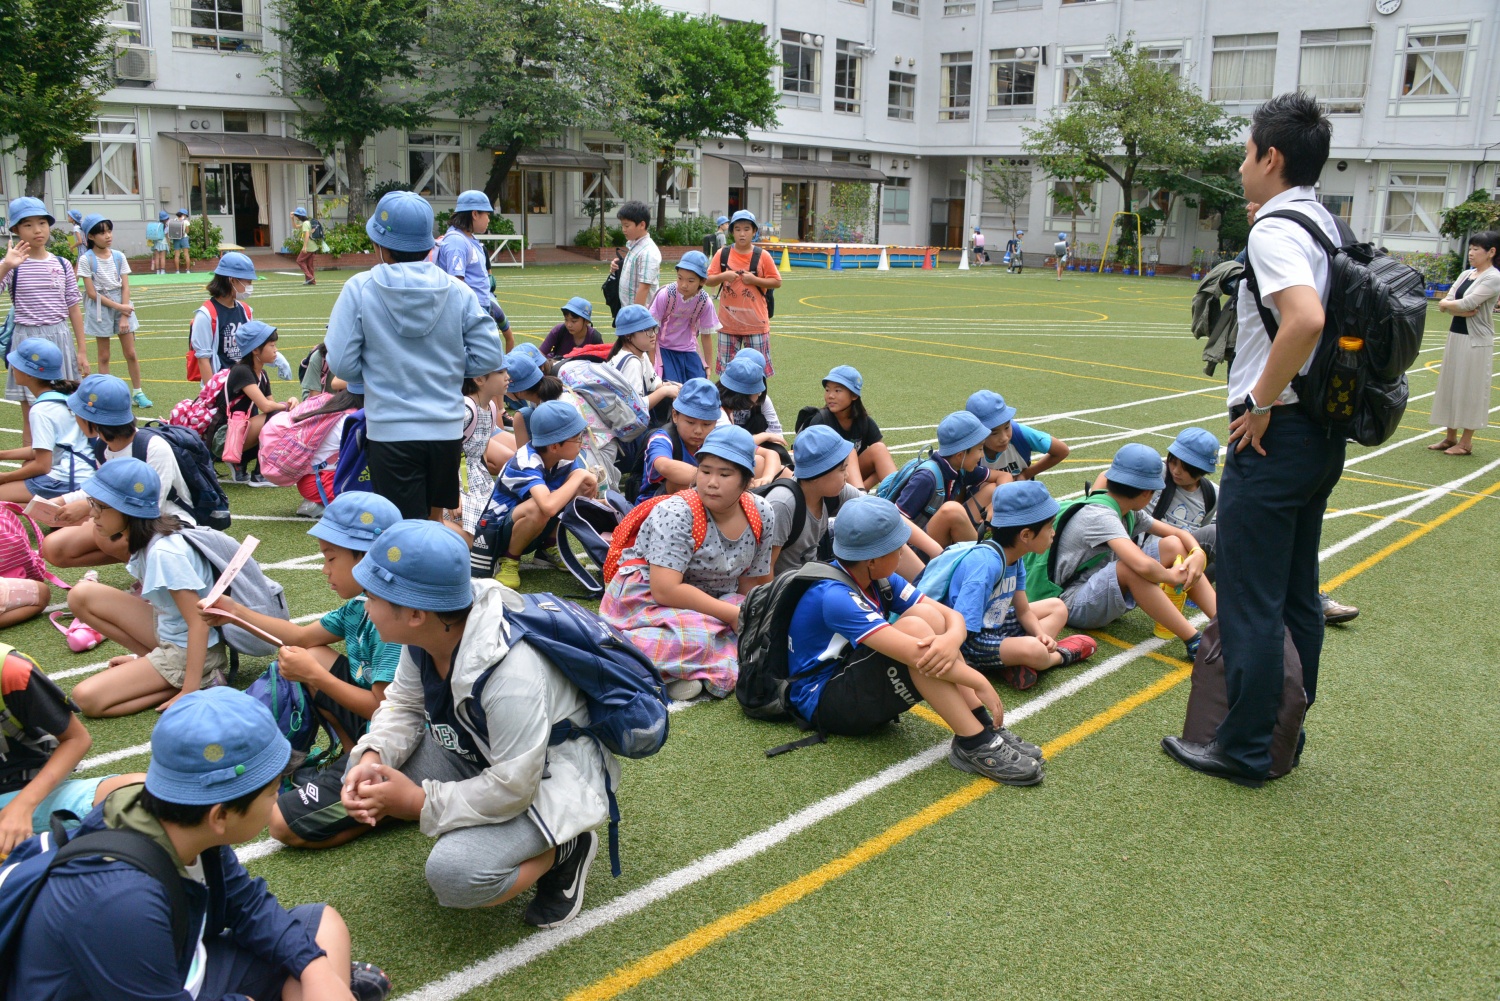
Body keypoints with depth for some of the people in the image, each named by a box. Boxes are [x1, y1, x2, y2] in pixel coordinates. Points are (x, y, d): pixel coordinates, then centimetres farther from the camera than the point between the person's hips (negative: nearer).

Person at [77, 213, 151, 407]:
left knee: (130, 353, 4)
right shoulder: (86, 260, -9)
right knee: (104, 356, 5)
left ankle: (138, 392, 15)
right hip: (100, 309, -3)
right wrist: (118, 307, -15)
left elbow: (125, 287, -1)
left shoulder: (119, 256, 1)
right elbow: (92, 293, -11)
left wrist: (124, 316, -9)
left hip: (122, 305, 3)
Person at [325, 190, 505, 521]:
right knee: (434, 518, 23)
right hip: (447, 427, 3)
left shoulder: (360, 290, -7)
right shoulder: (457, 291, -3)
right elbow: (489, 357, -3)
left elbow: (342, 363, -8)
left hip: (391, 430, -3)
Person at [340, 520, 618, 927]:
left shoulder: (512, 674, -38)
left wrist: (417, 802, -21)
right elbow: (403, 706, 1)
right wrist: (371, 759, -20)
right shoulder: (424, 633, -14)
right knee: (364, 770, -7)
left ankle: (566, 850, -1)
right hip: (481, 758, 8)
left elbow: (512, 788, -31)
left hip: (550, 782, -8)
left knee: (455, 875, -29)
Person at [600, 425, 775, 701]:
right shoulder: (676, 513, -21)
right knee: (696, 639, -37)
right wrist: (733, 615, -27)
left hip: (714, 601, 8)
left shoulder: (762, 514, -4)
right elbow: (666, 590, -28)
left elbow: (753, 582, 5)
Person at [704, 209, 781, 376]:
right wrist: (722, 276, -16)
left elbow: (777, 282, 1)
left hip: (755, 323, -2)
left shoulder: (762, 256, -1)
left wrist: (754, 280, -13)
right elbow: (707, 281, 4)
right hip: (728, 323, 2)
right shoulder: (722, 254, 3)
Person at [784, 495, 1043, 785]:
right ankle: (975, 746, -26)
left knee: (929, 614, -12)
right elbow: (915, 655, -34)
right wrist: (980, 683, -27)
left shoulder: (879, 579, -1)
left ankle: (985, 727, -16)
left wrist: (952, 639, -31)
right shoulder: (835, 597, -27)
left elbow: (952, 615, -7)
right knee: (914, 628, -28)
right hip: (823, 703, -9)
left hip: (860, 683, 9)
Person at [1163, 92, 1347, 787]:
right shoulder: (1328, 226, 14)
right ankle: (1284, 735, 27)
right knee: (1297, 594, 16)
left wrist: (1262, 403, -20)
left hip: (1275, 435, -10)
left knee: (1250, 598, -1)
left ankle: (1244, 750, 8)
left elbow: (1305, 318, -32)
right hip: (1324, 432, 10)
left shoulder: (1275, 229, -15)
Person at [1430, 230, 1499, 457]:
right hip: (1456, 336, 8)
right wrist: (1463, 310, -16)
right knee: (1451, 385, 11)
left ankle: (1466, 443, 6)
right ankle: (1450, 437, 19)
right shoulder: (1466, 275, 11)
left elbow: (1467, 304, -21)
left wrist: (1447, 304, -4)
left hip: (1476, 341, -8)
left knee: (1470, 389, -2)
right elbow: (1447, 302, 1)